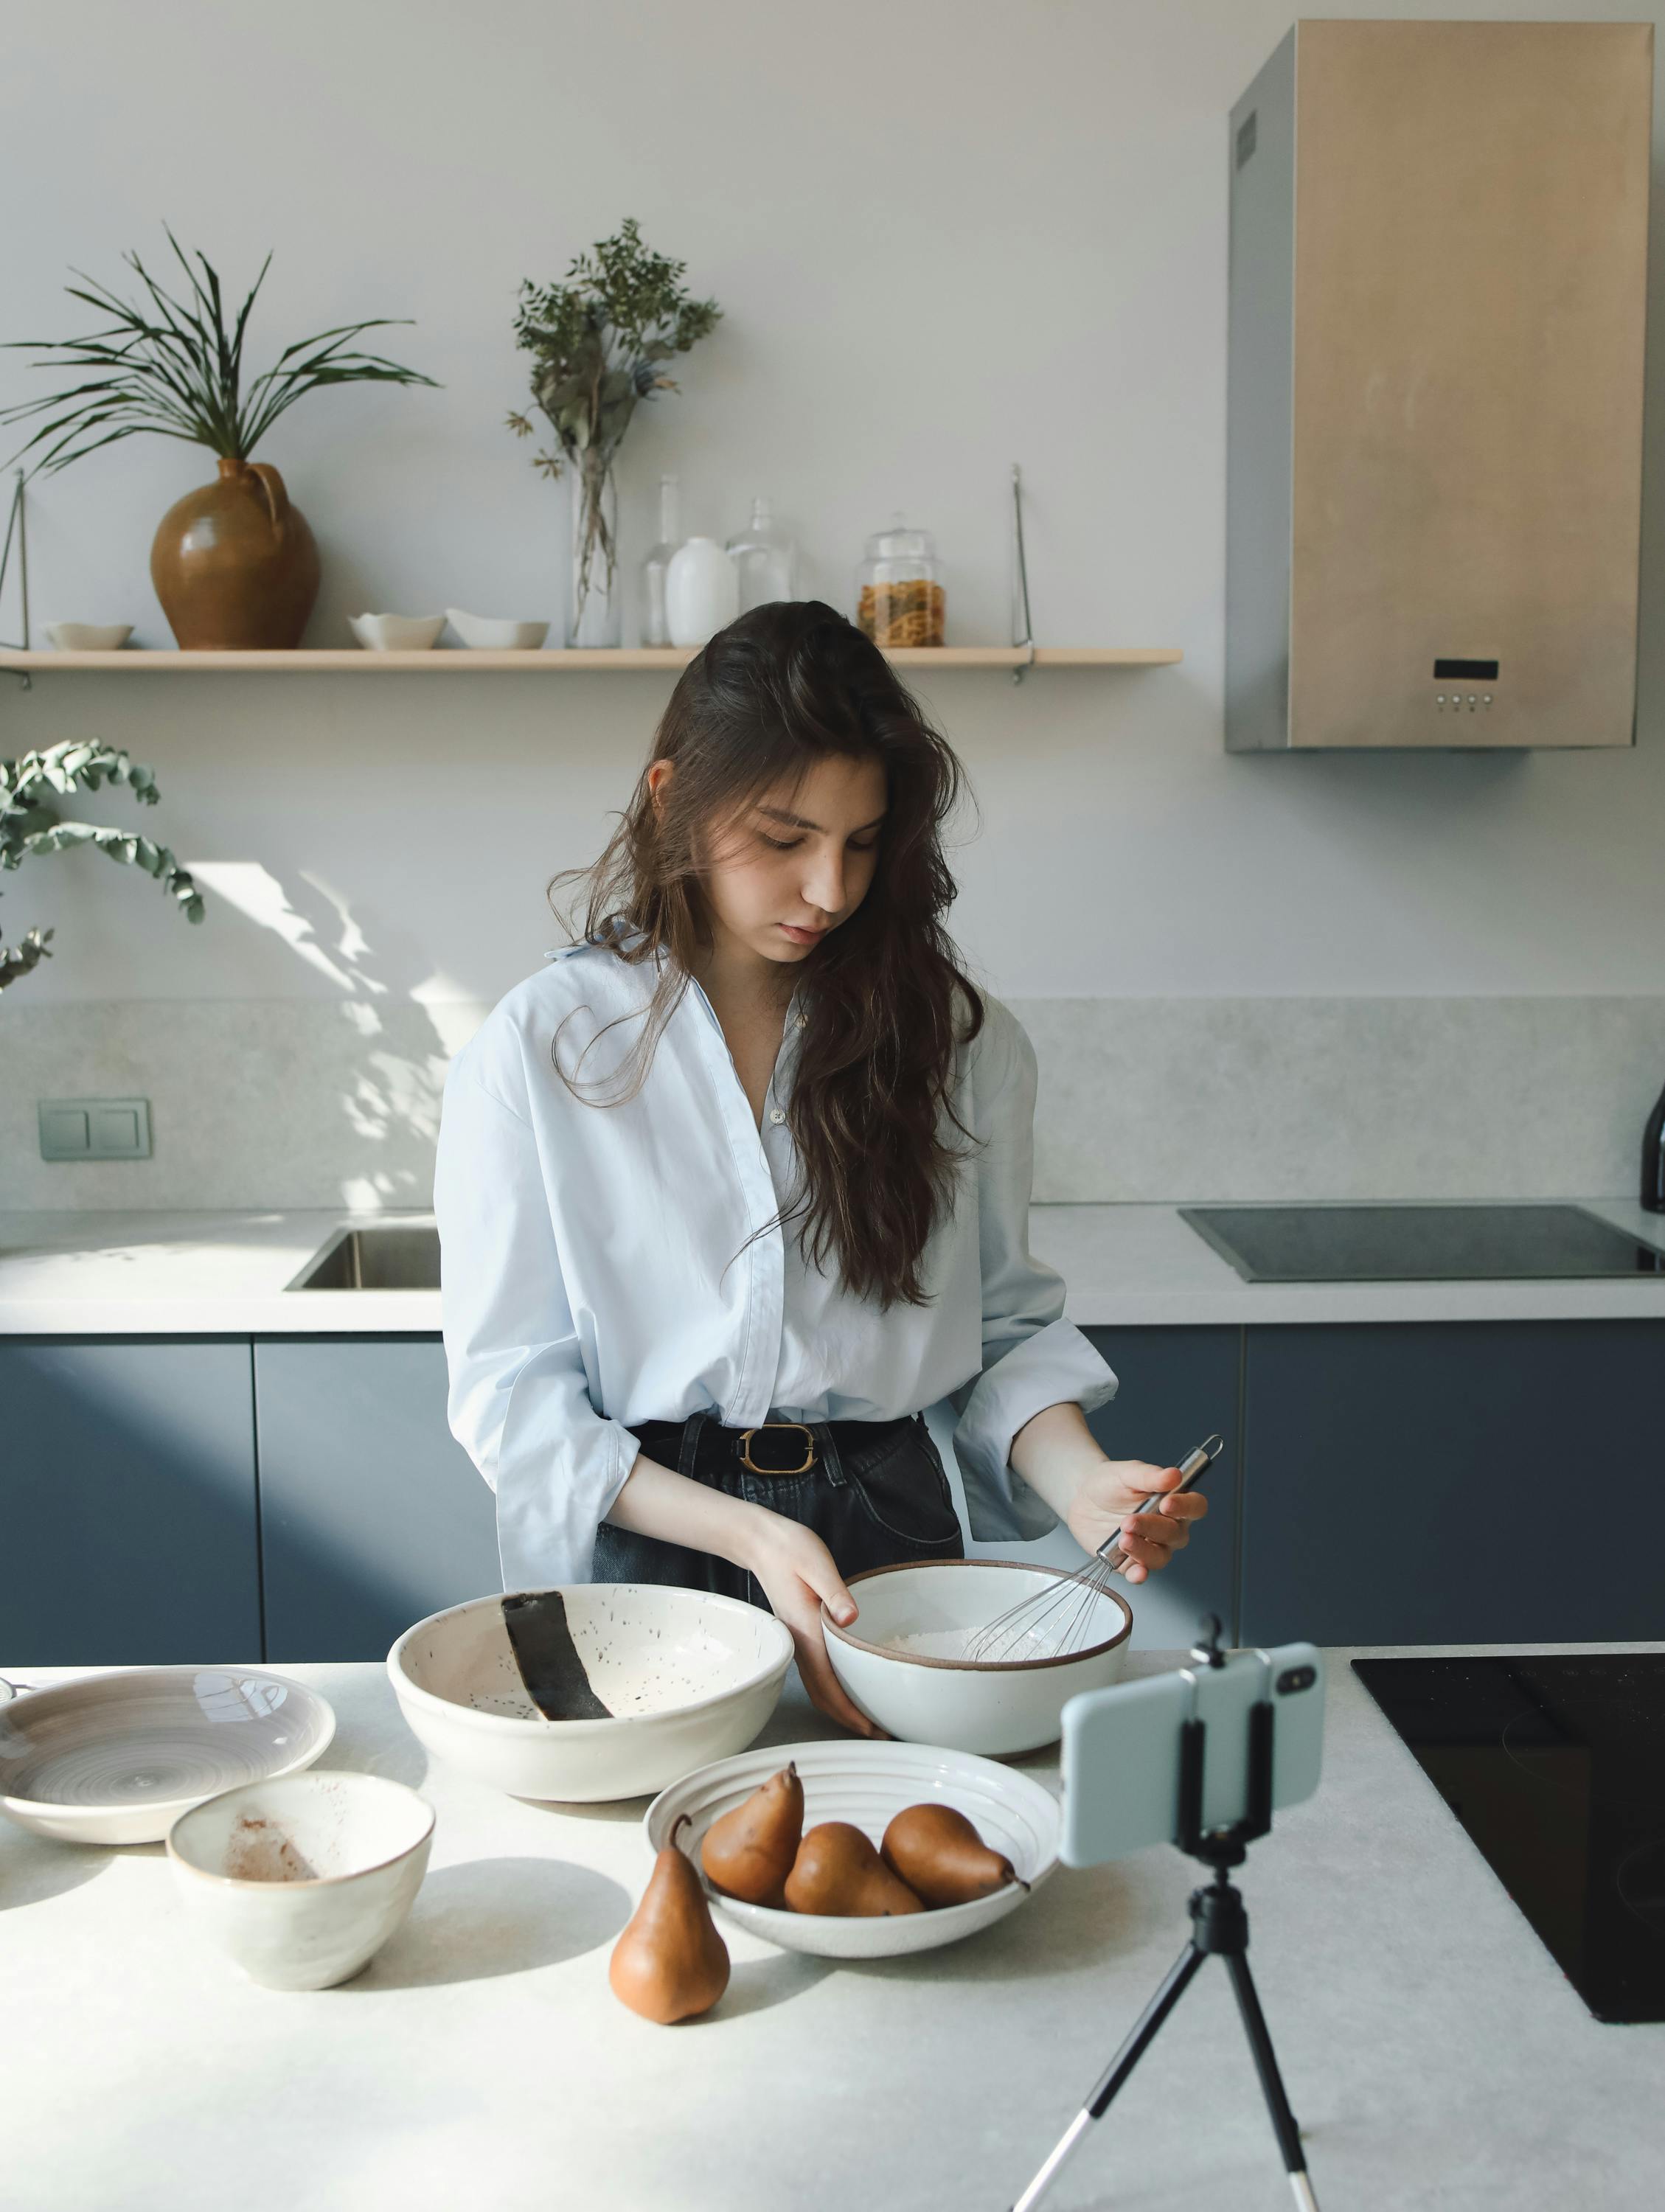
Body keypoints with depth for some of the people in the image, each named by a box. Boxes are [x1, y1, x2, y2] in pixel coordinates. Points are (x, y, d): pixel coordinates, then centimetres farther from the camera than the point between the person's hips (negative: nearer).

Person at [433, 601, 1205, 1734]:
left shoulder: (960, 1038, 4)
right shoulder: (538, 1049, -4)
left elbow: (1009, 1322, 9)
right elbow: (508, 1389, -4)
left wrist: (1080, 1481, -11)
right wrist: (745, 1535, -15)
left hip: (891, 1533, 2)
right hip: (645, 1548, -1)